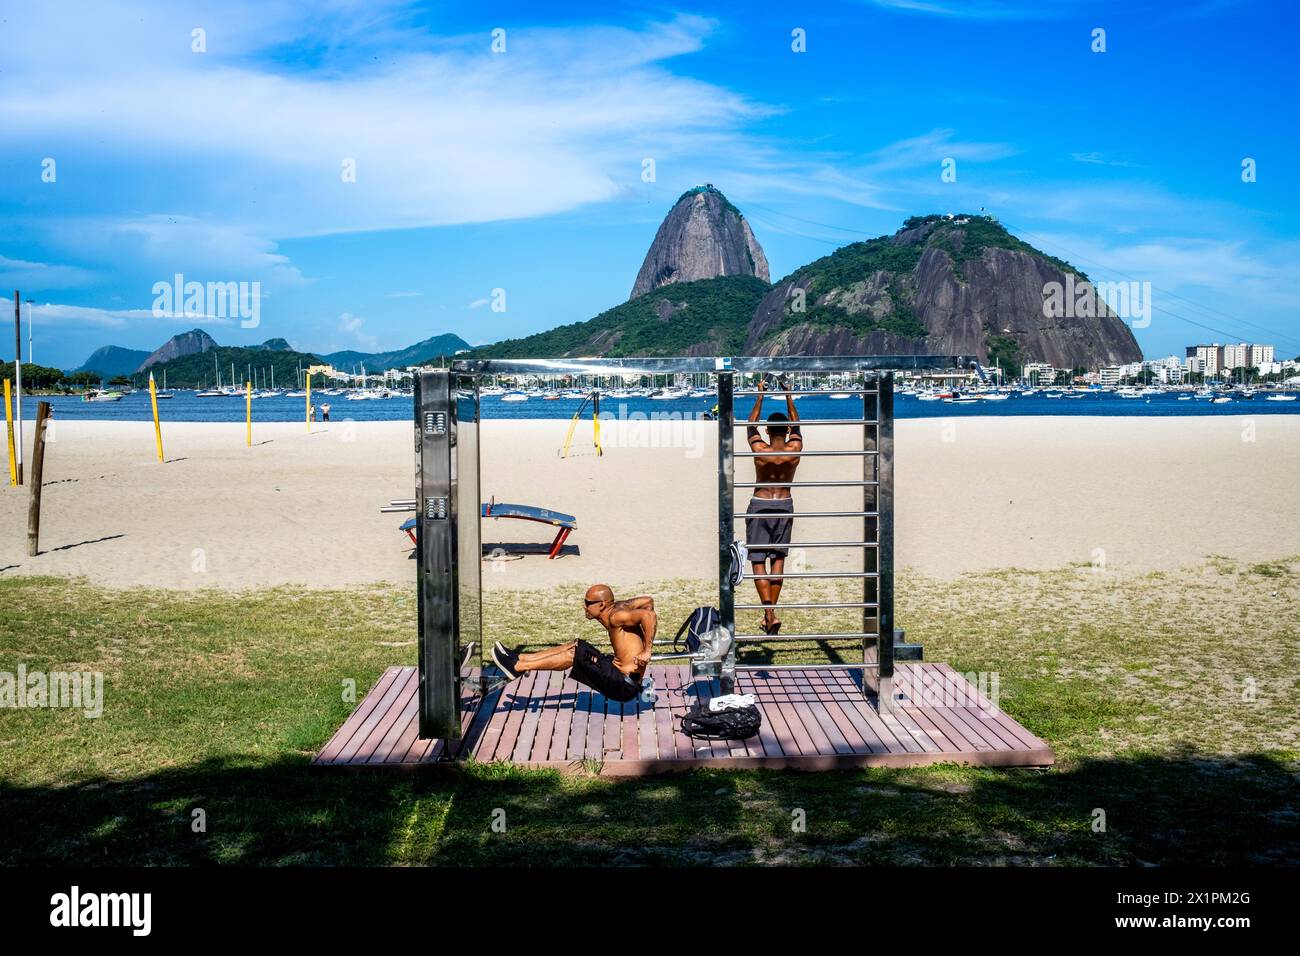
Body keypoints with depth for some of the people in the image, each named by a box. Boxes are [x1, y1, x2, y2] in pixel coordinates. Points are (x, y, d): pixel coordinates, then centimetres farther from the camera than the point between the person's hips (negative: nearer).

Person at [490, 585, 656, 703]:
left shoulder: (616, 616, -19)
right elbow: (648, 601, 18)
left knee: (575, 653, -12)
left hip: (624, 686, -10)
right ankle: (520, 658, 14)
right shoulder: (617, 606, 7)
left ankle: (518, 667, -2)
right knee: (576, 645, 13)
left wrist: (646, 651, -28)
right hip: (621, 675, 10)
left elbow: (648, 615, -33)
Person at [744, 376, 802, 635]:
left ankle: (769, 613, -16)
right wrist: (789, 396, 18)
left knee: (758, 560, -2)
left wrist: (760, 396, 11)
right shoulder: (795, 449, -8)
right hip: (784, 505, 3)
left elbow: (751, 425, 3)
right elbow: (796, 425, 10)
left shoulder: (760, 450, -14)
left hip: (760, 505, -3)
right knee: (778, 558, 12)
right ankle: (771, 611, 13)